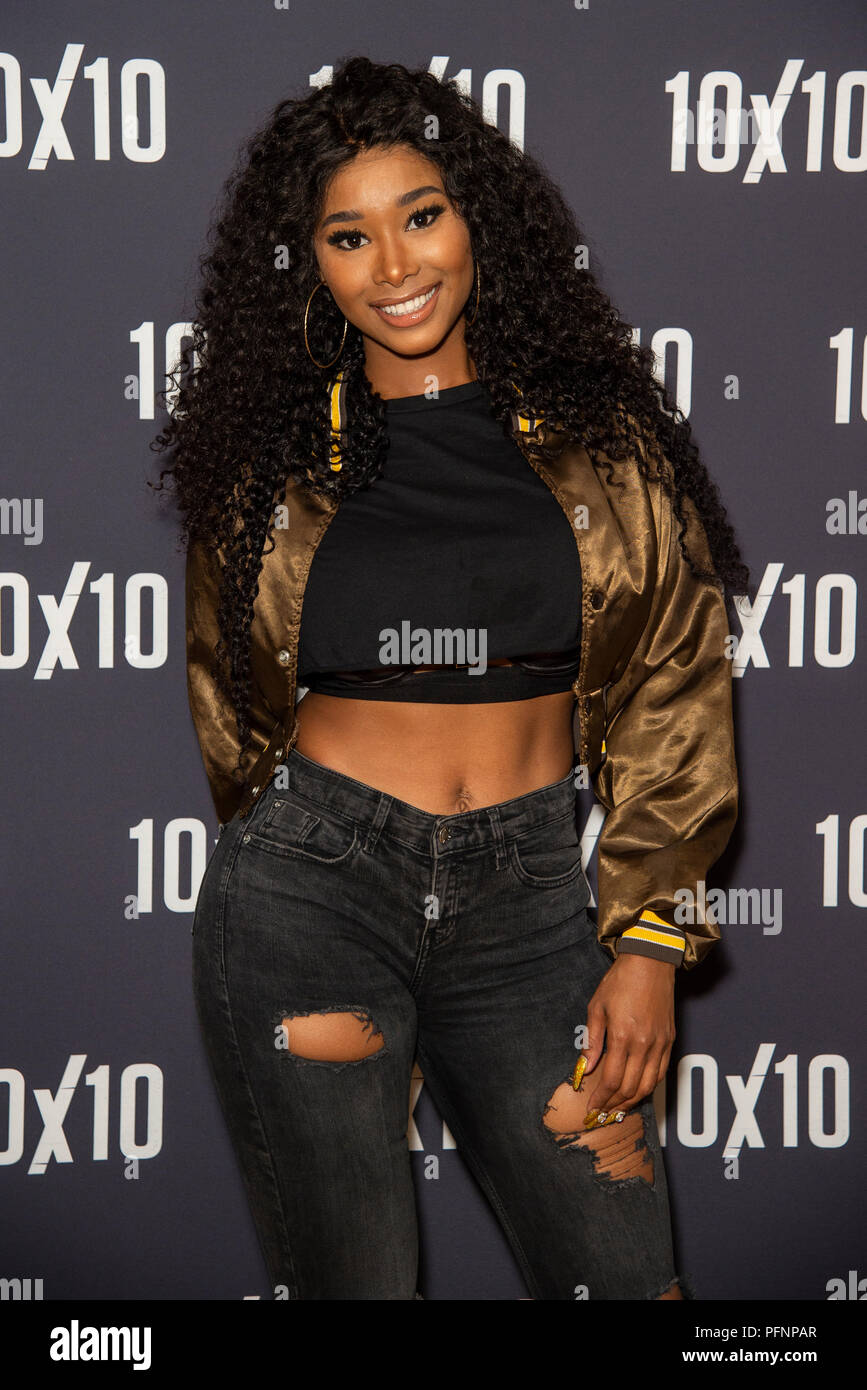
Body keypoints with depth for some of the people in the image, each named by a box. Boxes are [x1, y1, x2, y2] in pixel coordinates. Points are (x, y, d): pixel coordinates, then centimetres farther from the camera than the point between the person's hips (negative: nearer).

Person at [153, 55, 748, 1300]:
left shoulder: (596, 436, 4)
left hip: (530, 895, 0)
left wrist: (650, 941, -2)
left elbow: (672, 691, 3)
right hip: (310, 887, 0)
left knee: (623, 1277, 0)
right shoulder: (273, 456, 4)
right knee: (352, 1281, 6)